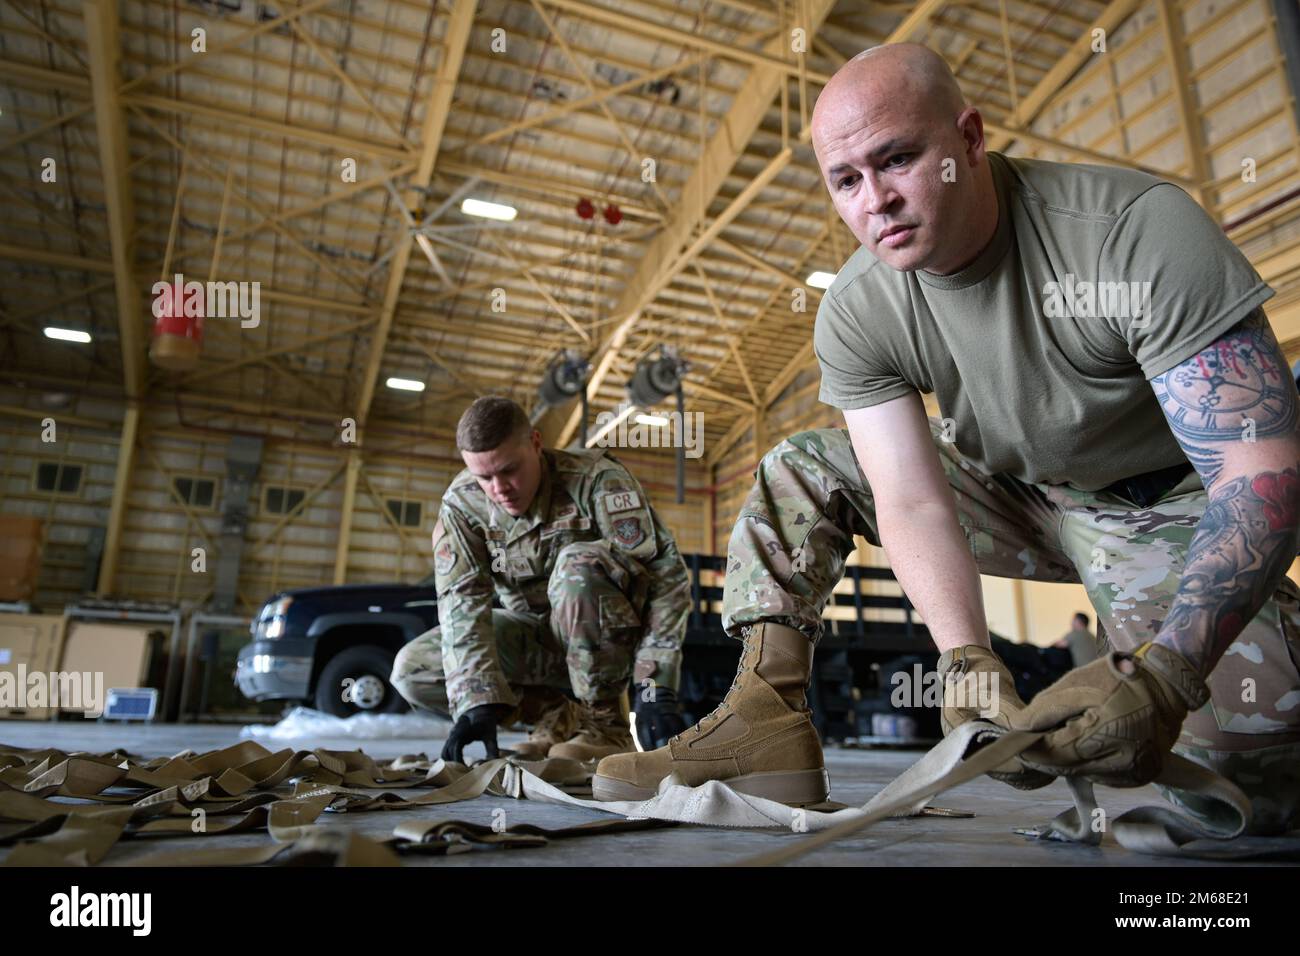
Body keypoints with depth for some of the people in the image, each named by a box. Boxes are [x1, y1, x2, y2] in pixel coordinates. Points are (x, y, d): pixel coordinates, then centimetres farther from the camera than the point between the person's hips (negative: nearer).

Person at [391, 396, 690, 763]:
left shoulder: (596, 479, -22)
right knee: (412, 669, -14)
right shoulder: (461, 503, -11)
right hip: (534, 634, 4)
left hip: (608, 635, -4)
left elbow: (666, 573, -26)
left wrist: (655, 687, -33)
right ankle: (556, 714, 0)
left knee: (578, 561, -36)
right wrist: (478, 701, -33)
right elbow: (461, 602, -20)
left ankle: (606, 722, -18)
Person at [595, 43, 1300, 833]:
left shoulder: (1140, 229, -28)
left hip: (1172, 508, -3)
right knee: (796, 471, -7)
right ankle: (765, 716, -13)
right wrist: (969, 664, -37)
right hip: (1018, 493, 4)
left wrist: (1161, 674, -42)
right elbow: (914, 503, -20)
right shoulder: (856, 315, -16)